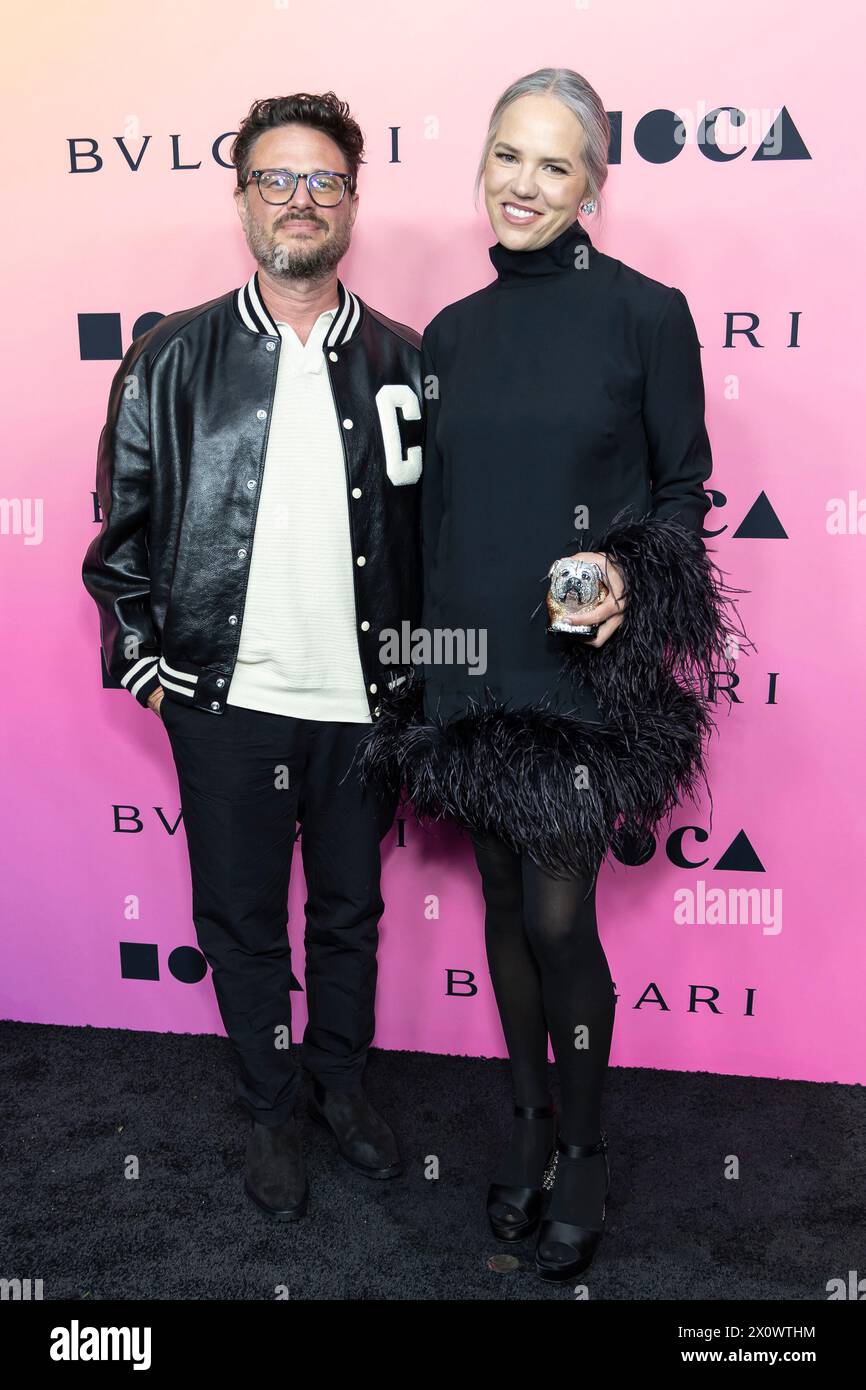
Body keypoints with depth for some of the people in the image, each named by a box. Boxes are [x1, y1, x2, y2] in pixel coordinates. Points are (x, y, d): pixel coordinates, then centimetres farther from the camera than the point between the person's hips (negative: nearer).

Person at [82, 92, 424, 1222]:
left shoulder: (404, 363, 2)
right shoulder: (173, 360, -1)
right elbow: (123, 520, 4)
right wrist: (139, 653, -1)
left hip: (362, 703, 1)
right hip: (225, 703, -1)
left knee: (351, 910, 17)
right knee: (242, 921, 13)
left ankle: (342, 1082, 41)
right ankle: (271, 1109, 35)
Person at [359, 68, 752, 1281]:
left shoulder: (645, 313, -4)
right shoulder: (451, 333, 9)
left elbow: (684, 486, 0)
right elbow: (434, 511, 12)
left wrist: (631, 578, -20)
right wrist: (422, 662, 11)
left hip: (583, 673, -4)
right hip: (469, 670, 5)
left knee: (559, 918, -1)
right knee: (505, 906, 14)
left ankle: (583, 1148, 26)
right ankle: (529, 1119, 36)